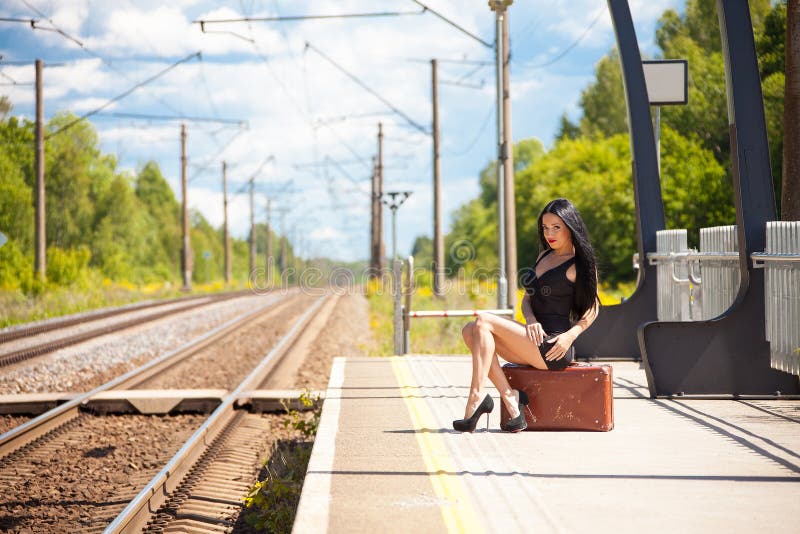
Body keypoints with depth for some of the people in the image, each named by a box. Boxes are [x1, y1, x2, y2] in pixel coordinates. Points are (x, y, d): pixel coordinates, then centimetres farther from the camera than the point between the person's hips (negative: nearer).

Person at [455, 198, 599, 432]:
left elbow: (592, 310, 1)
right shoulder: (545, 255, 19)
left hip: (553, 347, -8)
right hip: (536, 337, 8)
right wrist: (531, 320, -4)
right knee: (470, 331, -10)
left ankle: (476, 397, -25)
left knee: (483, 322, -20)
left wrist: (570, 335, -15)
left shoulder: (580, 265, -3)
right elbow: (527, 298, 18)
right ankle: (510, 397, -17)